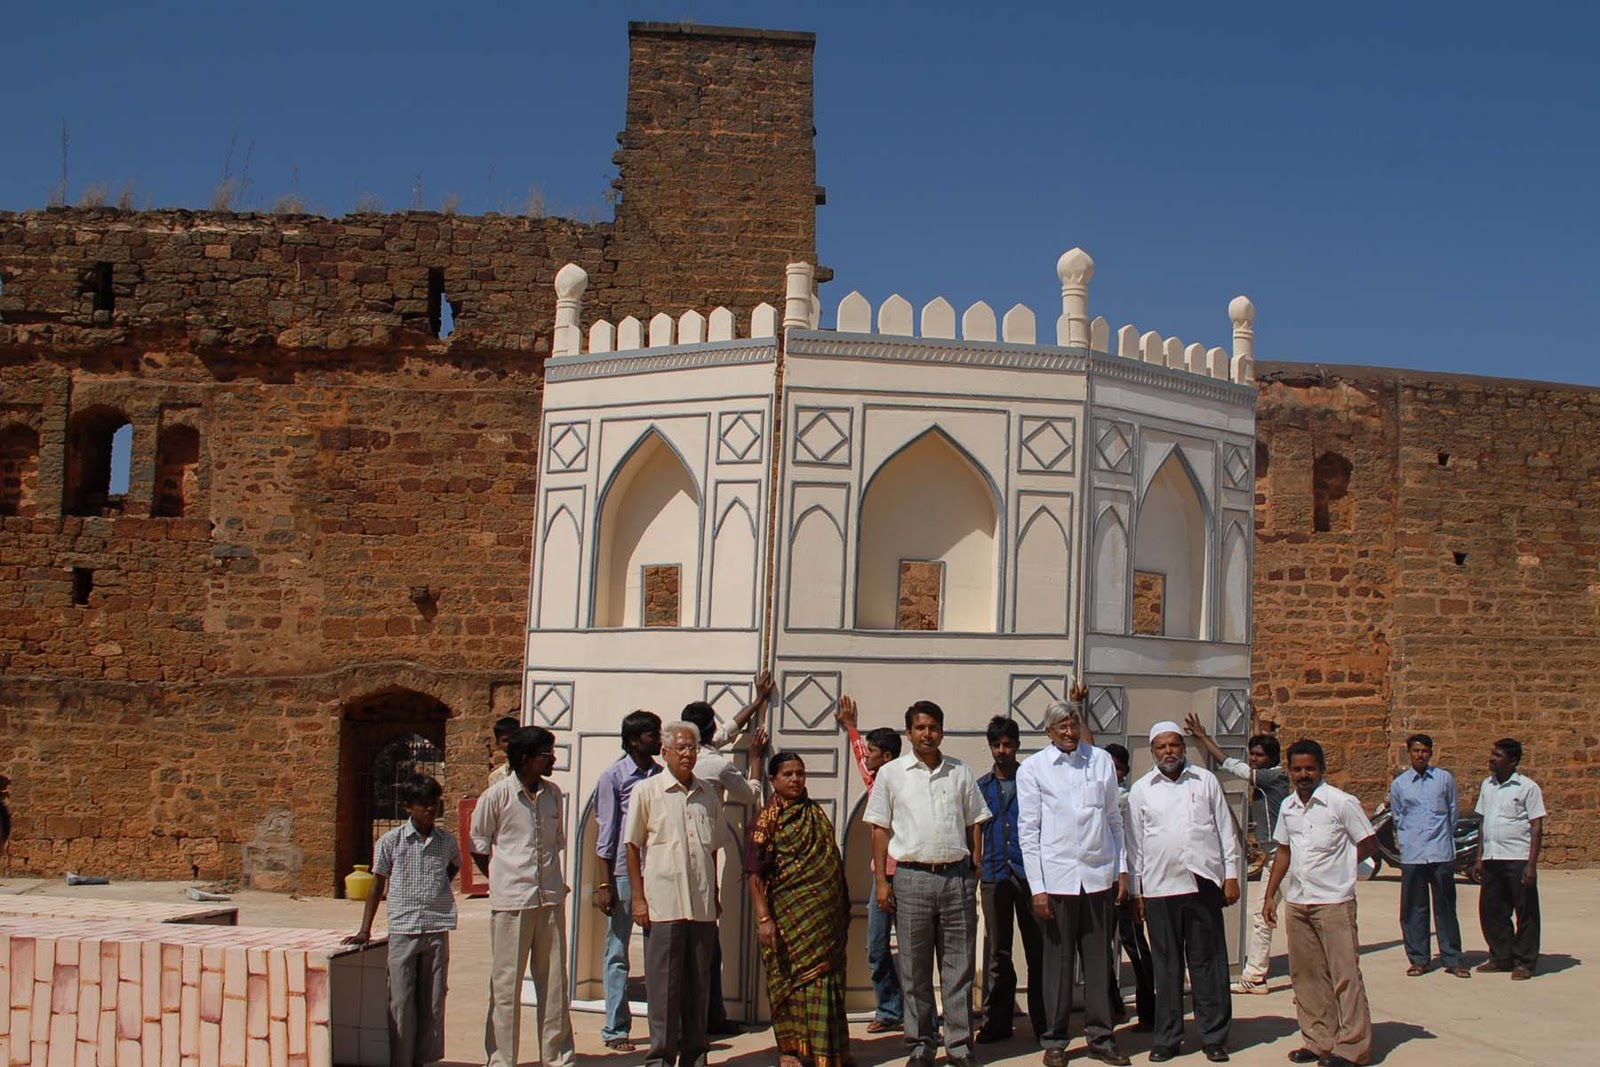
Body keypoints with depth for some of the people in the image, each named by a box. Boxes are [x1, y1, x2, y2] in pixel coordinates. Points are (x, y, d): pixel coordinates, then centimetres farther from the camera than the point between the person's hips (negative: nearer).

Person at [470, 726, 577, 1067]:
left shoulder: (553, 793, 6)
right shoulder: (497, 795, -7)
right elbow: (478, 846, 3)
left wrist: (555, 880, 13)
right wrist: (503, 881, 5)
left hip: (550, 898, 4)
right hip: (511, 901, -4)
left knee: (554, 981, 9)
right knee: (506, 984, 3)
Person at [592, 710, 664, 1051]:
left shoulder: (662, 776, 9)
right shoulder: (614, 776, -1)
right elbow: (606, 832, -3)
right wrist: (604, 883, -7)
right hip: (623, 872, -3)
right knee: (617, 953, 4)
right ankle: (616, 1029, 11)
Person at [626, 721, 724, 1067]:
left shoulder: (708, 793, 12)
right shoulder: (647, 791, 0)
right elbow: (632, 845, 1)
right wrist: (638, 897, -5)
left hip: (702, 904, 4)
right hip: (663, 903, -4)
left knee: (699, 983, 9)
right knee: (663, 984, 0)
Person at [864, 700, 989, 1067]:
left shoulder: (961, 772, 10)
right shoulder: (891, 773, 4)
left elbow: (975, 825, 14)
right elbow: (880, 829, 5)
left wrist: (976, 871, 5)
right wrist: (882, 881, -1)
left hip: (957, 876, 1)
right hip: (912, 877, -1)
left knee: (959, 968, 4)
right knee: (915, 969, 5)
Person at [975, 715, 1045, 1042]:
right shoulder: (981, 786, 13)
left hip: (1029, 873, -2)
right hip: (994, 876, 2)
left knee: (1037, 949, 1)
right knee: (997, 953, 5)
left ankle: (1042, 1021, 8)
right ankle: (996, 1022, 11)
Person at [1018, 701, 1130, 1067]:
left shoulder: (1101, 760, 9)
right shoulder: (1032, 768, 1)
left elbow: (1115, 818, 13)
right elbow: (1028, 830, -1)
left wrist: (1122, 870, 9)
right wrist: (1037, 887, -5)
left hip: (1099, 876, 2)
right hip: (1058, 877, -2)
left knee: (1099, 959, 8)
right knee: (1058, 959, 4)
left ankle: (1100, 1037, 19)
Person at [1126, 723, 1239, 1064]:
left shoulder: (1205, 781, 8)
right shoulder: (1140, 790, 7)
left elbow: (1225, 829, 10)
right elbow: (1134, 843, 8)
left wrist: (1231, 875, 5)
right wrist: (1135, 891, 6)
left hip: (1204, 882, 0)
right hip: (1159, 887, 0)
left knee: (1208, 960, 3)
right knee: (1167, 964, 5)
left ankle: (1214, 1036, 11)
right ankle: (1167, 1037, 13)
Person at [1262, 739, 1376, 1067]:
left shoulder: (1342, 803, -9)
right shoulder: (1288, 807, 9)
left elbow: (1368, 845, -3)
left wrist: (1335, 868, -1)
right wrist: (1270, 895, 15)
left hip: (1333, 902, -6)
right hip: (1296, 903, 6)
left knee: (1344, 975, -2)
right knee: (1306, 976, 10)